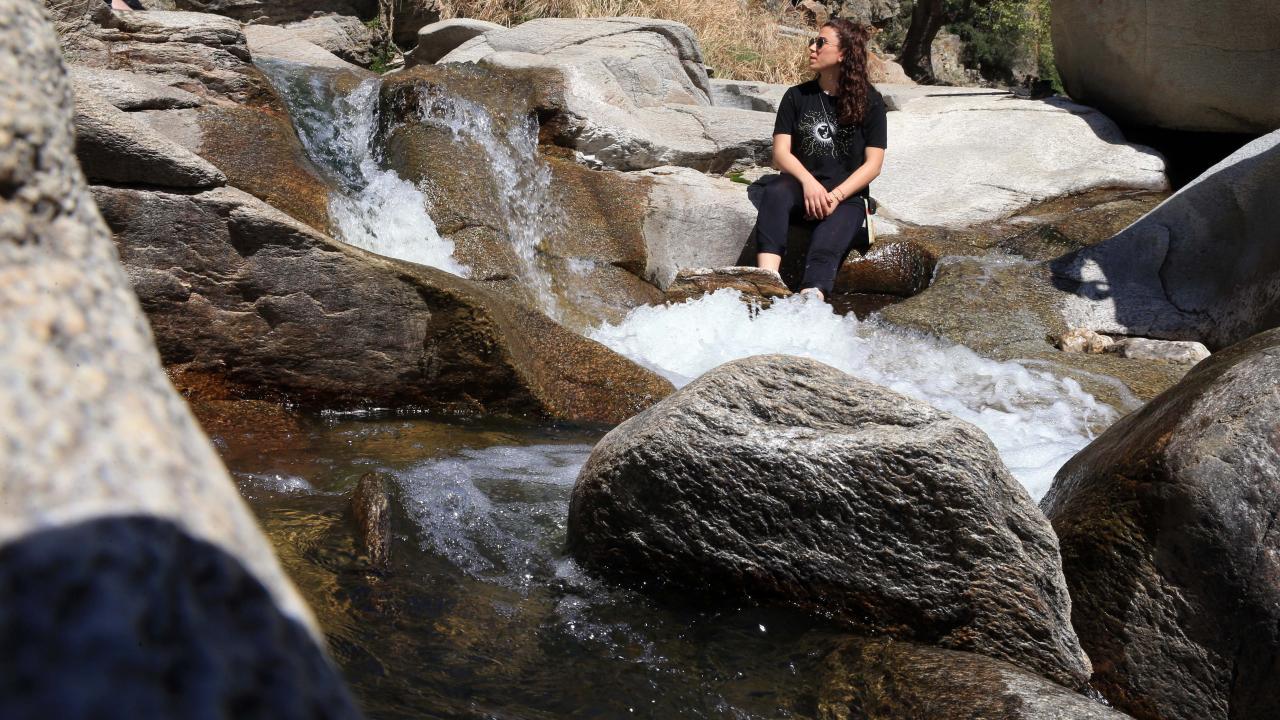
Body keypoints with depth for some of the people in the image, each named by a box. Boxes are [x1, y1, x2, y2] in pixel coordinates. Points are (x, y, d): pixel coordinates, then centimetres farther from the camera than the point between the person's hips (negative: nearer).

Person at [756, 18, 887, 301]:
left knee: (825, 246, -32)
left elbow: (873, 163, -2)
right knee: (775, 192, -34)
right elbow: (780, 152, 2)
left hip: (848, 195, -2)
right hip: (802, 185, 2)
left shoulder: (870, 102, 3)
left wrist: (835, 196, -16)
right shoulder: (796, 96, 10)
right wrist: (809, 182, -18)